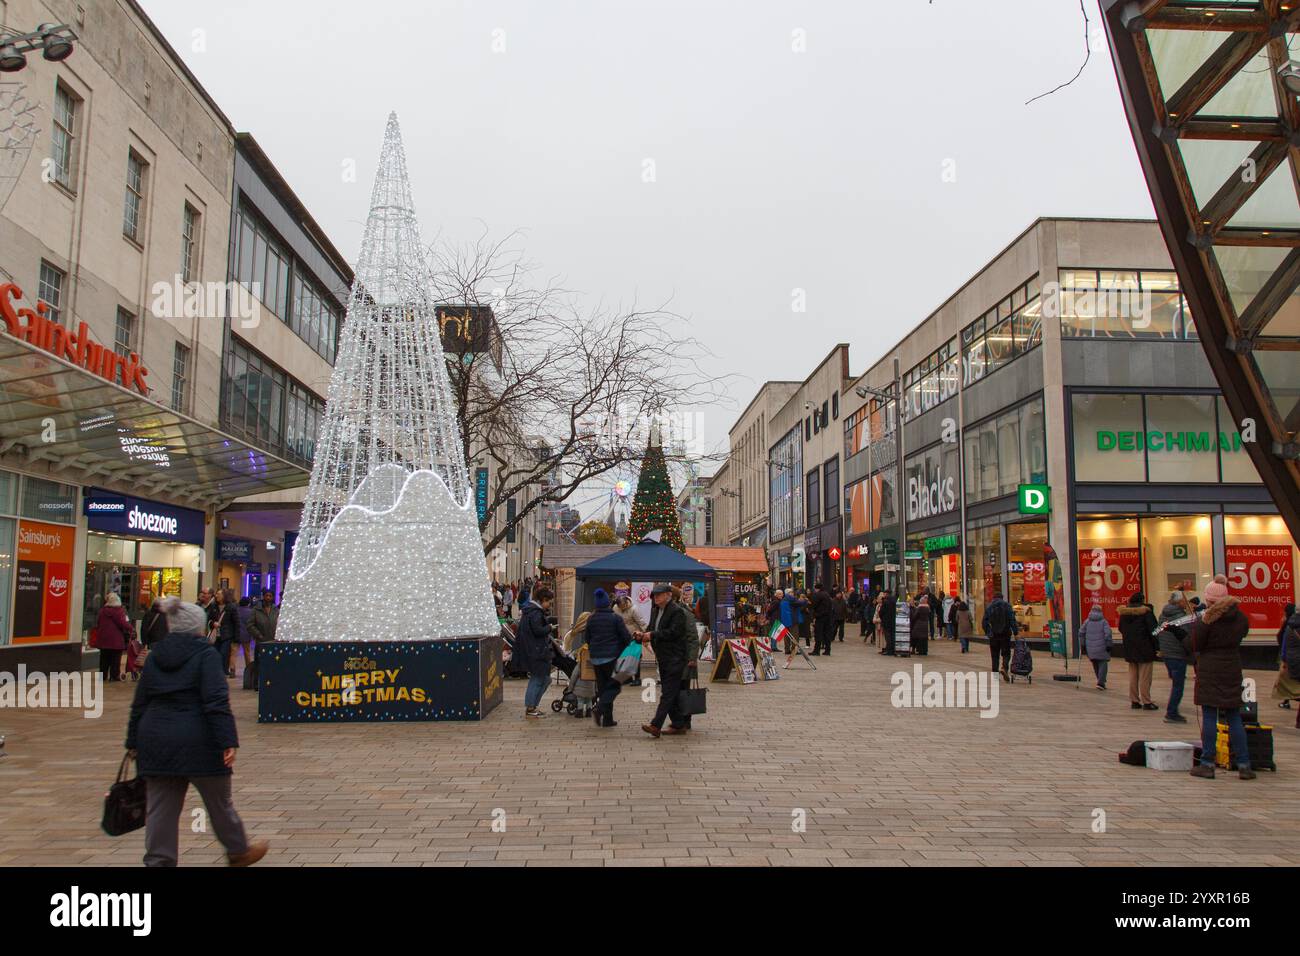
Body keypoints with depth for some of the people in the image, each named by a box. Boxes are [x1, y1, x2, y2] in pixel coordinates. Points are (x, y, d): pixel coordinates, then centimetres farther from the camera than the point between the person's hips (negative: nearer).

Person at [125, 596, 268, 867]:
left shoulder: (155, 656, 10)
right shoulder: (205, 654, -9)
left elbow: (139, 704, 13)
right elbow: (217, 702, -18)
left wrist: (134, 742, 19)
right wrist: (228, 741, -19)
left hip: (155, 741, 5)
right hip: (197, 742, -5)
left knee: (160, 807, 9)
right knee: (219, 802, 11)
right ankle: (238, 851, 28)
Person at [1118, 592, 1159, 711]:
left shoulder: (1124, 612, 7)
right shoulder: (1146, 611, -11)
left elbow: (1121, 629, 15)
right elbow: (1153, 628, -14)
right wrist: (1157, 645, -9)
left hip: (1129, 648, 6)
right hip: (1145, 648, -6)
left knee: (1133, 676, 12)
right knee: (1145, 677, -2)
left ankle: (1134, 701, 14)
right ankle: (1146, 702, 0)